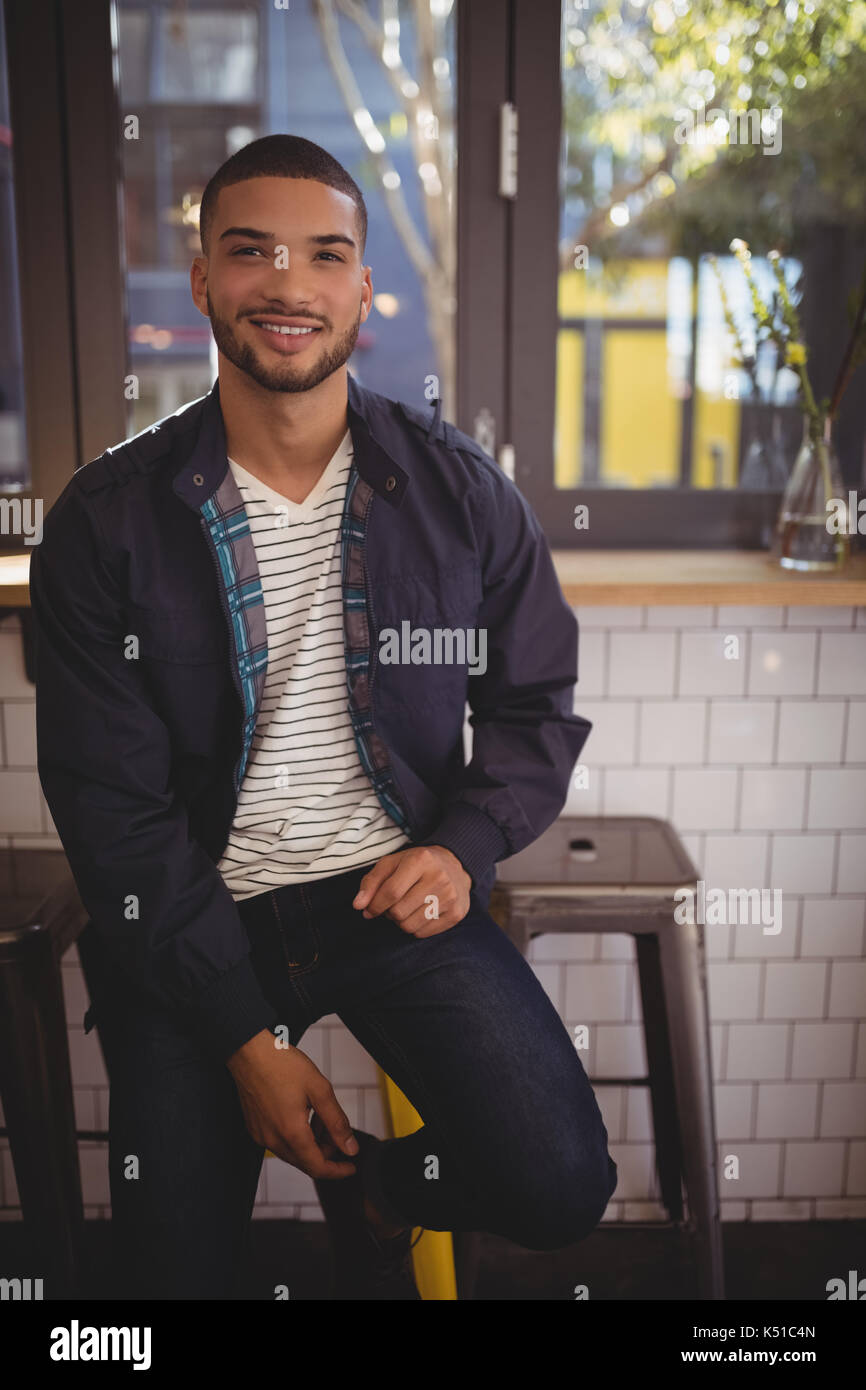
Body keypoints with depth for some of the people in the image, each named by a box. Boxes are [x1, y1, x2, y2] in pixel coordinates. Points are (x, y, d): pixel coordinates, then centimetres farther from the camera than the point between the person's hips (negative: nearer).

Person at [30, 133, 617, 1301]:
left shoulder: (461, 492, -2)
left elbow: (537, 708, 8)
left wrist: (463, 848, -12)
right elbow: (113, 808, -7)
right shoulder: (107, 521, -7)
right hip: (199, 912, 0)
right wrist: (245, 1034, -11)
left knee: (562, 1189, -14)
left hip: (403, 895, 1)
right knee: (177, 1266, -3)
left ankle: (367, 1189, 19)